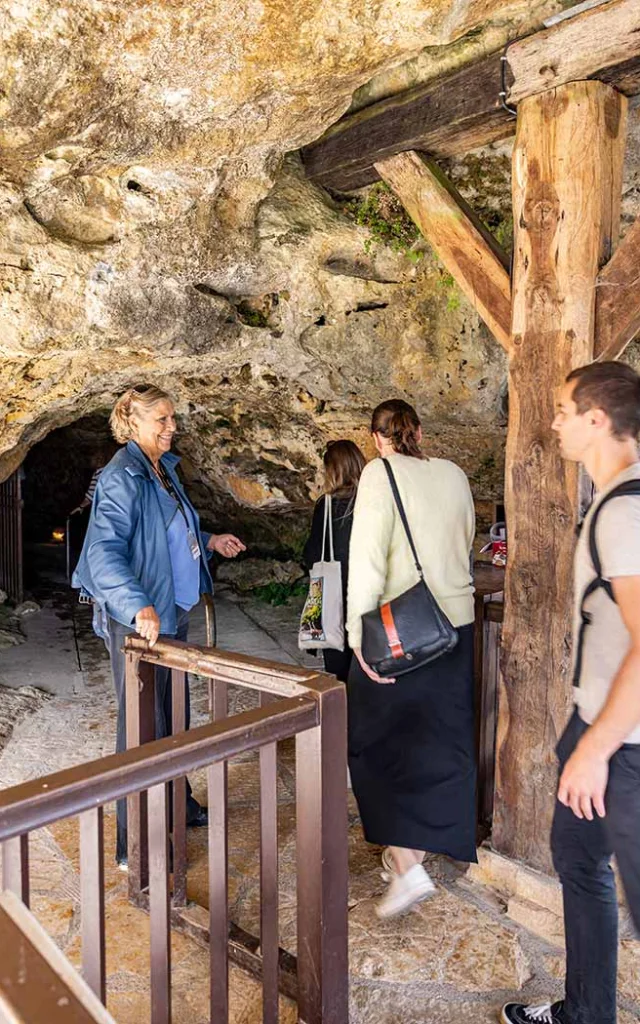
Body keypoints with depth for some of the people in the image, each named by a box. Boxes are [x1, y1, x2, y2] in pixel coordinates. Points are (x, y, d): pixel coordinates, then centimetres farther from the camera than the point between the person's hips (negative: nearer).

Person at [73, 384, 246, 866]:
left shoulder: (165, 468, 10)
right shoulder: (122, 477, -19)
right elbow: (104, 551, -29)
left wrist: (209, 541, 15)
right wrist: (138, 606, -40)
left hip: (174, 610, 9)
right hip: (138, 621, -9)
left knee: (174, 713, 22)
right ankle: (135, 843, 15)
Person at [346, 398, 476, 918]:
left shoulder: (380, 474, -10)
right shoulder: (454, 475, 6)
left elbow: (368, 557, -17)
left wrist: (358, 630, -15)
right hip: (457, 624, 6)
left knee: (378, 740, 8)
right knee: (438, 739, 16)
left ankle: (407, 866, 4)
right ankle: (416, 847, 32)